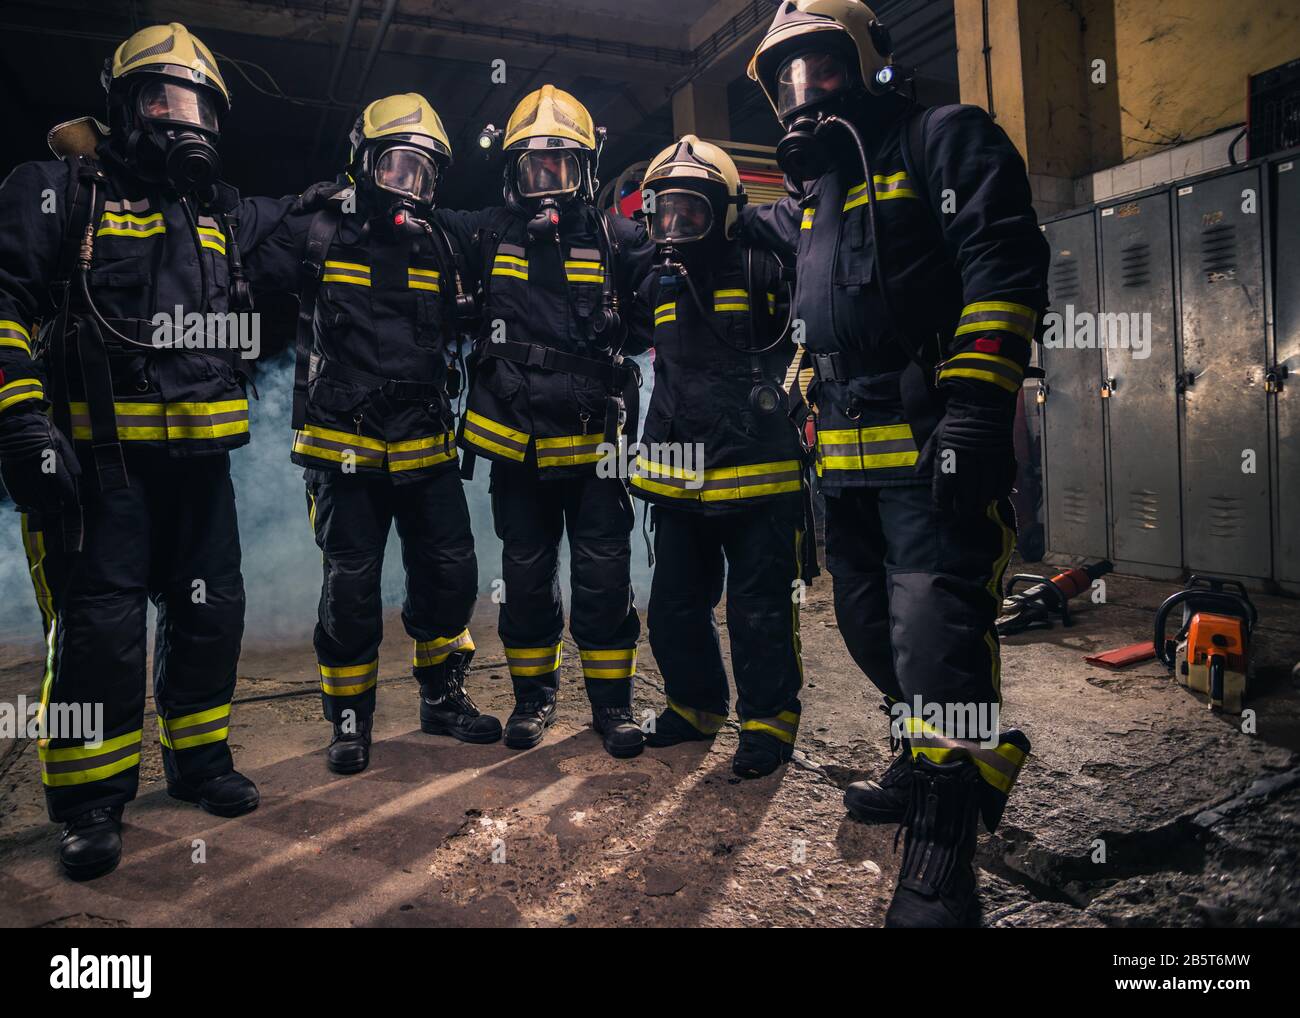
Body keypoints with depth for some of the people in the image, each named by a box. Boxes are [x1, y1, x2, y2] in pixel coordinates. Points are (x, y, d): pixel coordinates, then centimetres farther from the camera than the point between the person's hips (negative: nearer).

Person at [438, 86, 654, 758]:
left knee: (604, 576, 2)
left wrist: (609, 351, -4)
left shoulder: (615, 238, 2)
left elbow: (655, 310, 9)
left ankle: (612, 700, 17)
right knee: (526, 576, 10)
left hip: (595, 440, -1)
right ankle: (533, 693, 26)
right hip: (518, 442, 2)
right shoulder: (489, 235, 6)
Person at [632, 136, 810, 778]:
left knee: (760, 610, 2)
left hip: (756, 470, -6)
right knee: (674, 605, 14)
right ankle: (695, 704, 33)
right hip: (678, 477, 6)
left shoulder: (760, 271, -5)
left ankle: (769, 720, 19)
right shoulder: (659, 287, 14)